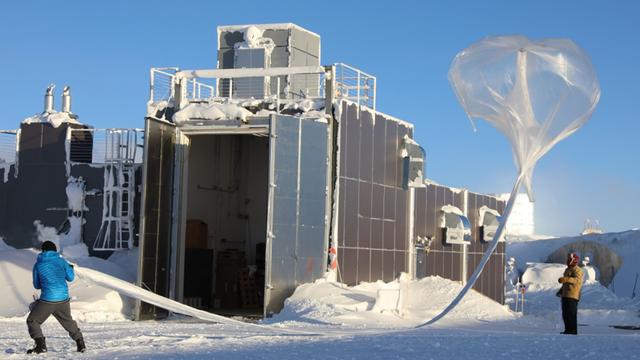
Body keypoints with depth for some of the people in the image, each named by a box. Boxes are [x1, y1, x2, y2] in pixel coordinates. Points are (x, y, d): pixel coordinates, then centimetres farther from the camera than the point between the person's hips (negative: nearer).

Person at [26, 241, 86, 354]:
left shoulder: (38, 264, 3)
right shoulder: (61, 261, 6)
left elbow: (36, 285, 12)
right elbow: (70, 277, 17)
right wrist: (71, 268, 37)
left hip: (47, 299, -4)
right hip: (63, 298, 4)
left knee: (32, 321, 10)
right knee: (68, 321, 24)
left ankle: (41, 345, -5)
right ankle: (80, 344, 24)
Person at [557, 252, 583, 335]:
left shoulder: (577, 271, -10)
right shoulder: (567, 270, 21)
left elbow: (577, 280, -31)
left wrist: (566, 279, -44)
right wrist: (560, 291, 34)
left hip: (572, 296, -10)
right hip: (565, 295, 10)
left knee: (571, 313, -10)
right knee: (565, 313, 11)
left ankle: (573, 330, -7)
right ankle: (568, 329, 18)